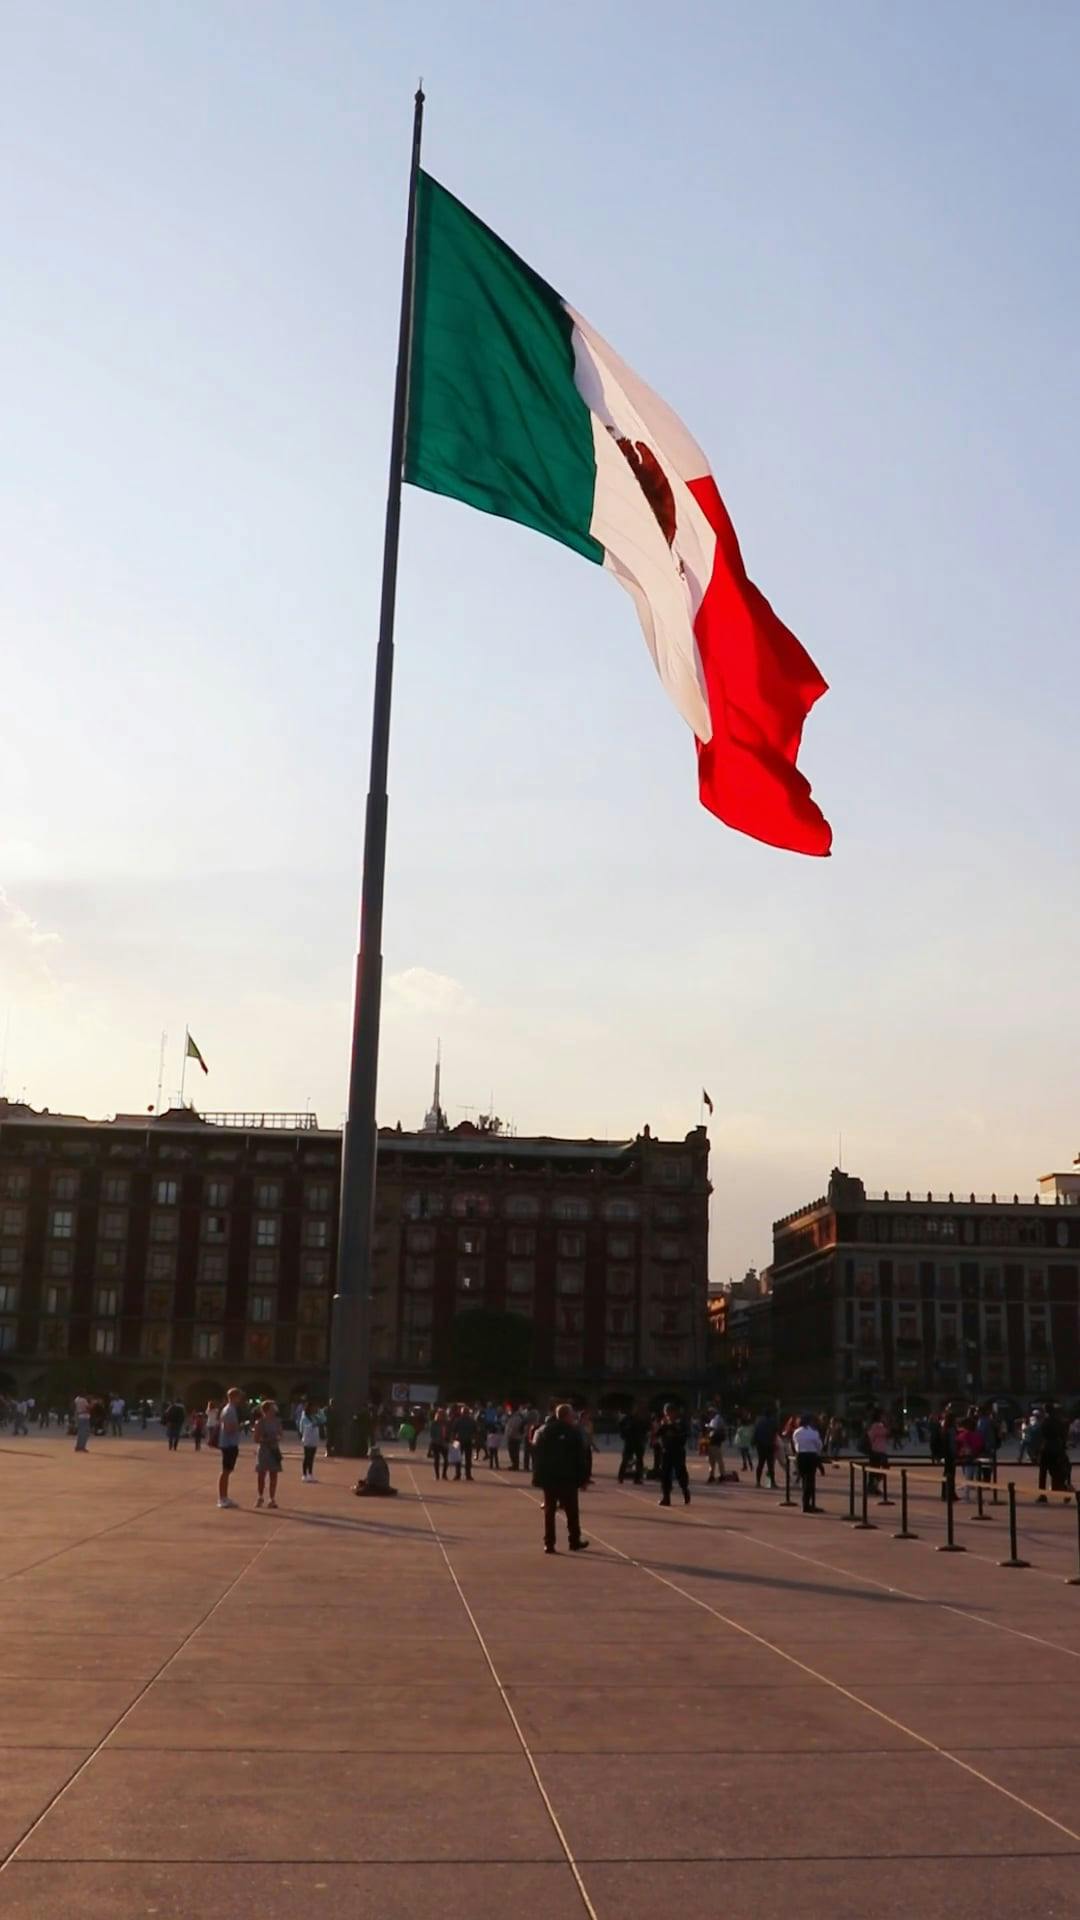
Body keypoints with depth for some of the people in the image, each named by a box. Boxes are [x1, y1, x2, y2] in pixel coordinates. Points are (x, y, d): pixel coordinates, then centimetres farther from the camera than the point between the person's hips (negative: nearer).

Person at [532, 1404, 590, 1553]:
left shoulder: (543, 1431, 7)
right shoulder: (573, 1432, -6)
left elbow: (536, 1455, 6)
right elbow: (581, 1458, -7)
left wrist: (537, 1477, 8)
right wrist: (582, 1478, -1)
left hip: (548, 1478, 3)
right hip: (568, 1479, -3)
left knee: (549, 1511, 8)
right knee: (572, 1511, 9)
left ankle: (549, 1543, 3)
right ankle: (574, 1541, 15)